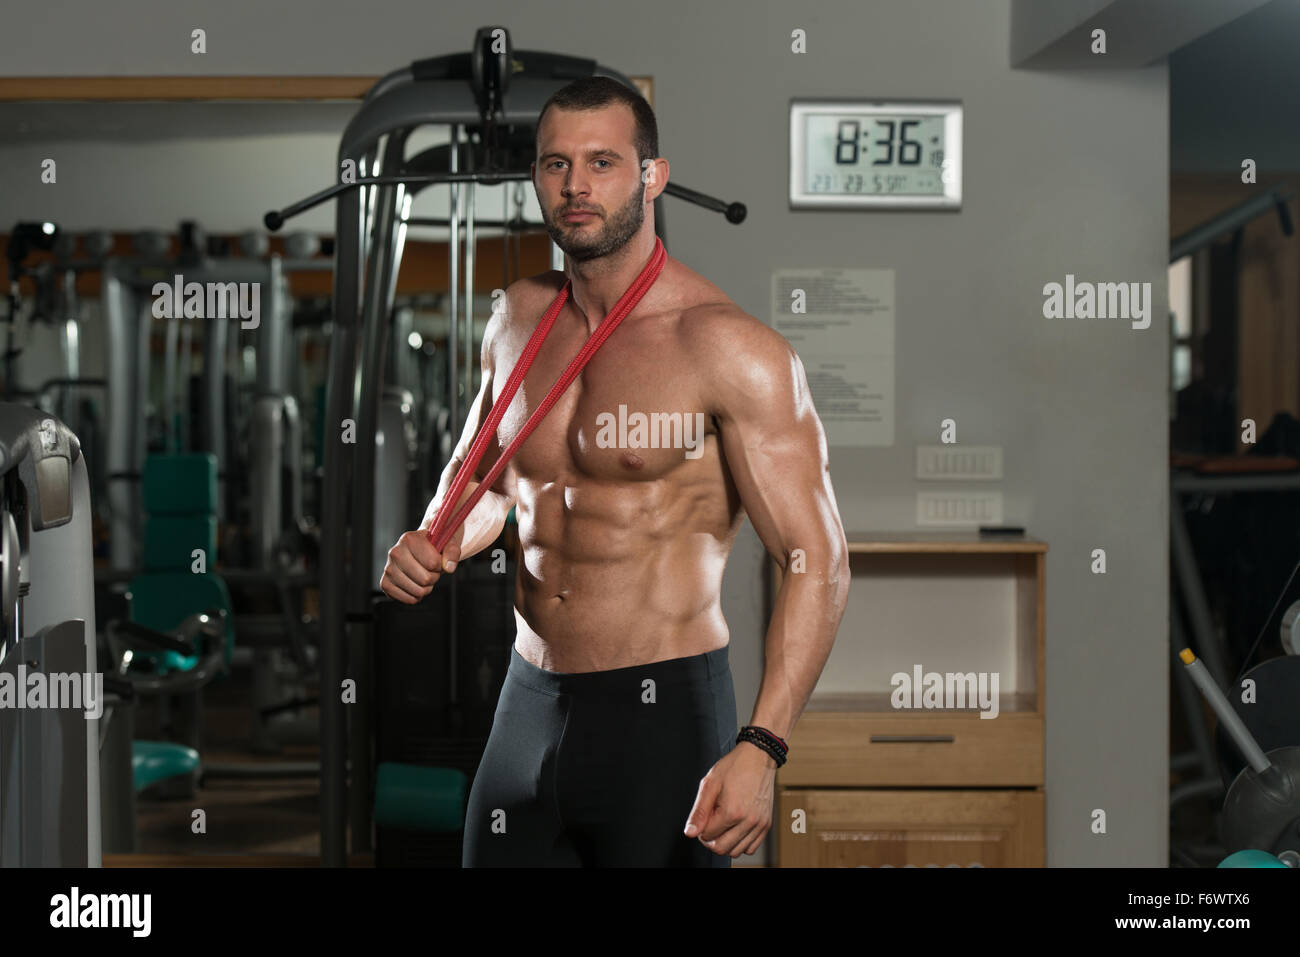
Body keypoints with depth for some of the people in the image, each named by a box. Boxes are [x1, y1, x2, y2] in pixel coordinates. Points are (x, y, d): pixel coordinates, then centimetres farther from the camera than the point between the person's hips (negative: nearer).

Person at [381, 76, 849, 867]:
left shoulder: (728, 346, -13)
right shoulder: (519, 317, 8)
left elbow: (818, 562, -16)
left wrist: (761, 749, -26)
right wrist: (433, 544, 2)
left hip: (664, 715, -6)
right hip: (530, 705, 6)